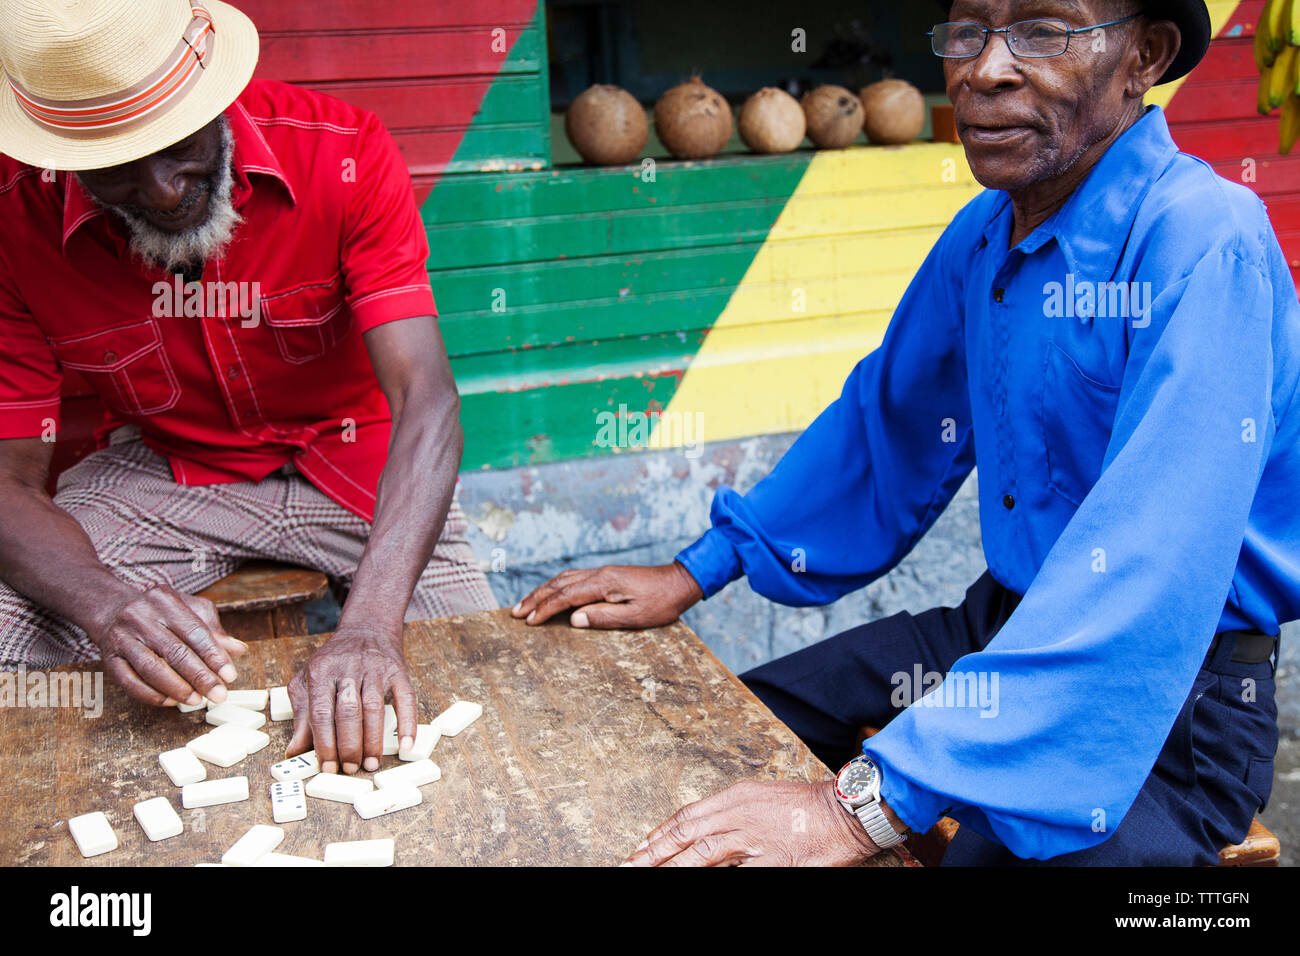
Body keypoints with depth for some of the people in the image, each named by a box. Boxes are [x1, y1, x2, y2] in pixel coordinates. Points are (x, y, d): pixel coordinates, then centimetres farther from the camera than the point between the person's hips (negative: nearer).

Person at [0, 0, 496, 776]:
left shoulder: (344, 154, -25)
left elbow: (428, 401, -33)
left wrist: (370, 626, -49)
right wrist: (106, 603, -42)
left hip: (351, 456, 0)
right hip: (163, 470, 1)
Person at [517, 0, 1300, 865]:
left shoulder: (1205, 247, -24)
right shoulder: (983, 235, 2)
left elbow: (1150, 571, -35)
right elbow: (884, 423, 14)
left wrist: (867, 804, -40)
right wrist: (693, 576, 10)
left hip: (1170, 695, -7)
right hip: (1009, 625, 7)